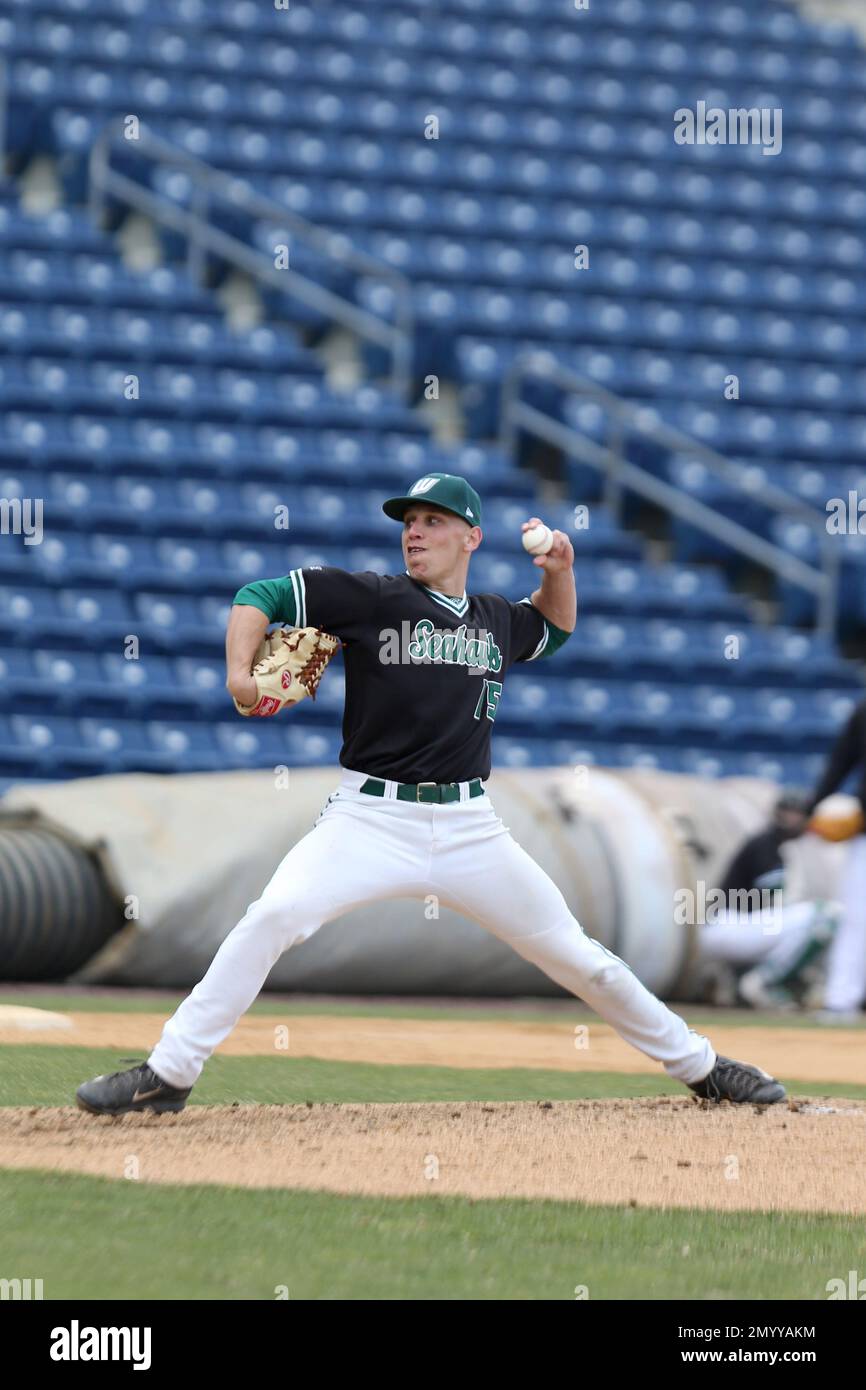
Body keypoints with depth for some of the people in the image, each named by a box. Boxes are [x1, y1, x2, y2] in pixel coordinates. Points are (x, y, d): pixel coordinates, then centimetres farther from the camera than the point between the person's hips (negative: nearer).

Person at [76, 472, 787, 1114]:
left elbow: (554, 629, 35)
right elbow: (261, 596, -1)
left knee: (579, 956, 5)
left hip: (469, 827, 3)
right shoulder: (372, 597, -1)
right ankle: (168, 1074, -20)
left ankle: (698, 1064, 24)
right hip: (370, 818, -3)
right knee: (275, 915, -26)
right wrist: (240, 674, -18)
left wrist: (560, 570, 15)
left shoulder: (497, 619, 12)